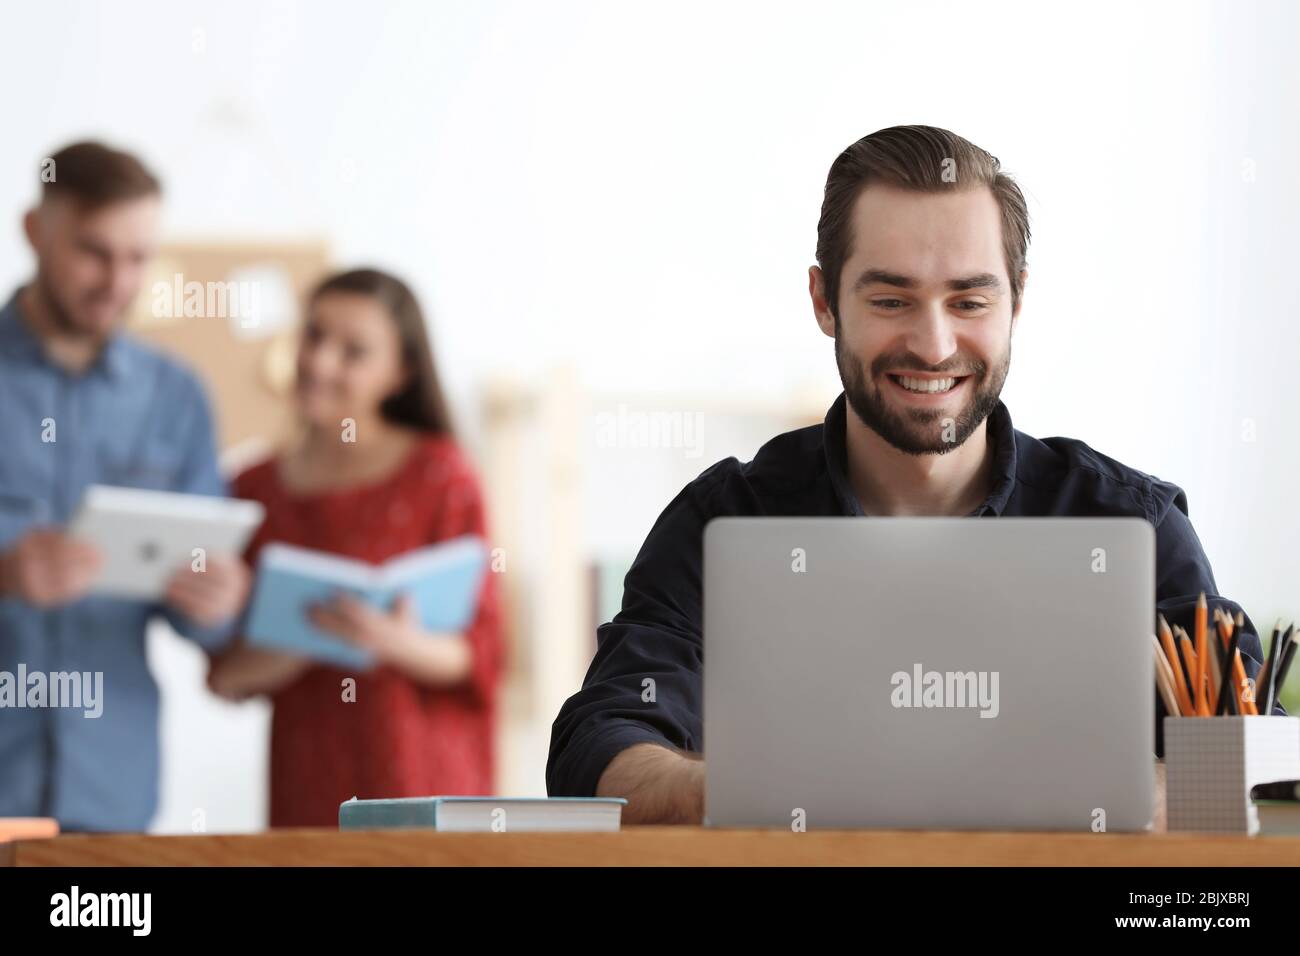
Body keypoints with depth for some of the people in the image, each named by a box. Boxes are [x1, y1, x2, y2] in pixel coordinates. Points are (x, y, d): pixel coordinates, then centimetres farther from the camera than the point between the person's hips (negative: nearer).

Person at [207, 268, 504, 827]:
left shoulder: (440, 473, -3)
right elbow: (227, 673, 13)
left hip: (417, 782, -3)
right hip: (303, 785, 3)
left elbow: (478, 658, -4)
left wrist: (400, 644, -23)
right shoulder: (255, 489, 8)